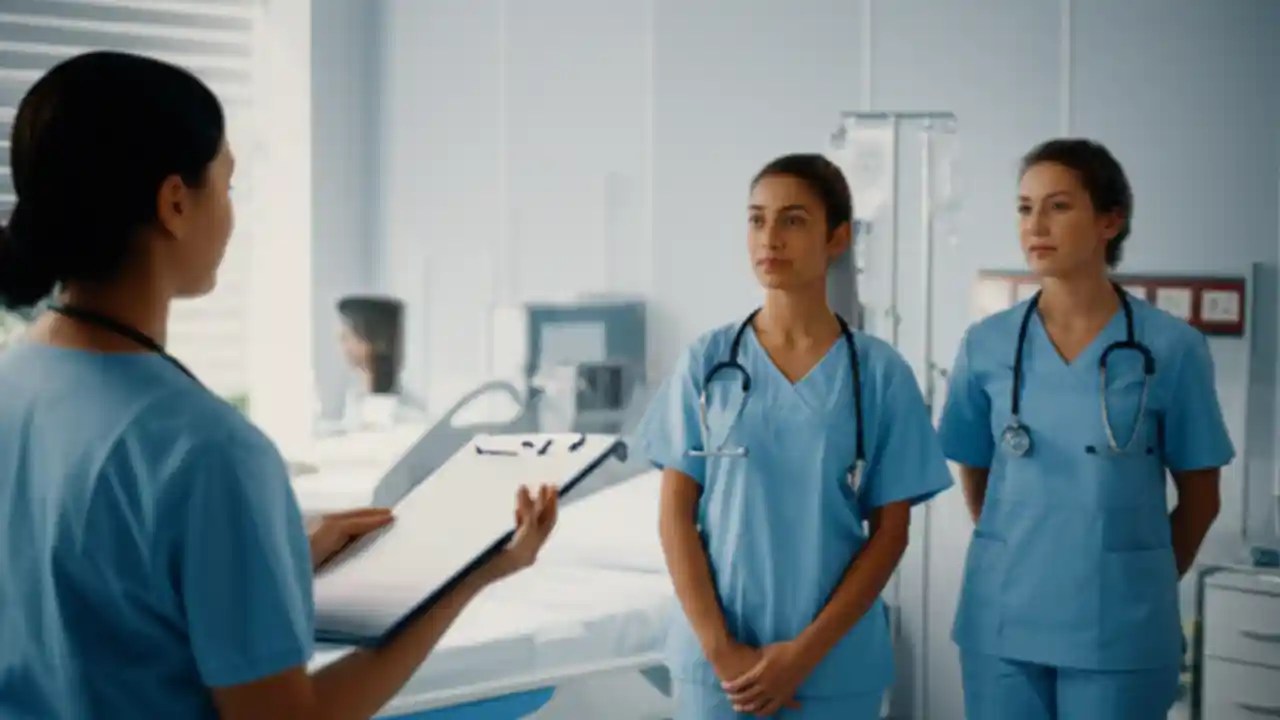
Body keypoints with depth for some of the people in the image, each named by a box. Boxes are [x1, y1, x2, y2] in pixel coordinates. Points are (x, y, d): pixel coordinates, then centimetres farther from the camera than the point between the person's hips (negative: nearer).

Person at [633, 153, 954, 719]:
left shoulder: (880, 373, -2)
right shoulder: (707, 361, 1)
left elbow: (890, 532, -1)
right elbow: (676, 514, 1)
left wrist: (806, 652, -9)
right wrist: (720, 649, -9)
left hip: (836, 667, -1)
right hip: (717, 662, 1)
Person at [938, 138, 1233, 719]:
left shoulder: (1172, 347, -4)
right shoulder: (986, 345, 2)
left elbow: (1199, 498, 4)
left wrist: (1140, 580, 8)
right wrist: (1017, 554, 10)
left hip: (1119, 627, -2)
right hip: (1002, 619, 2)